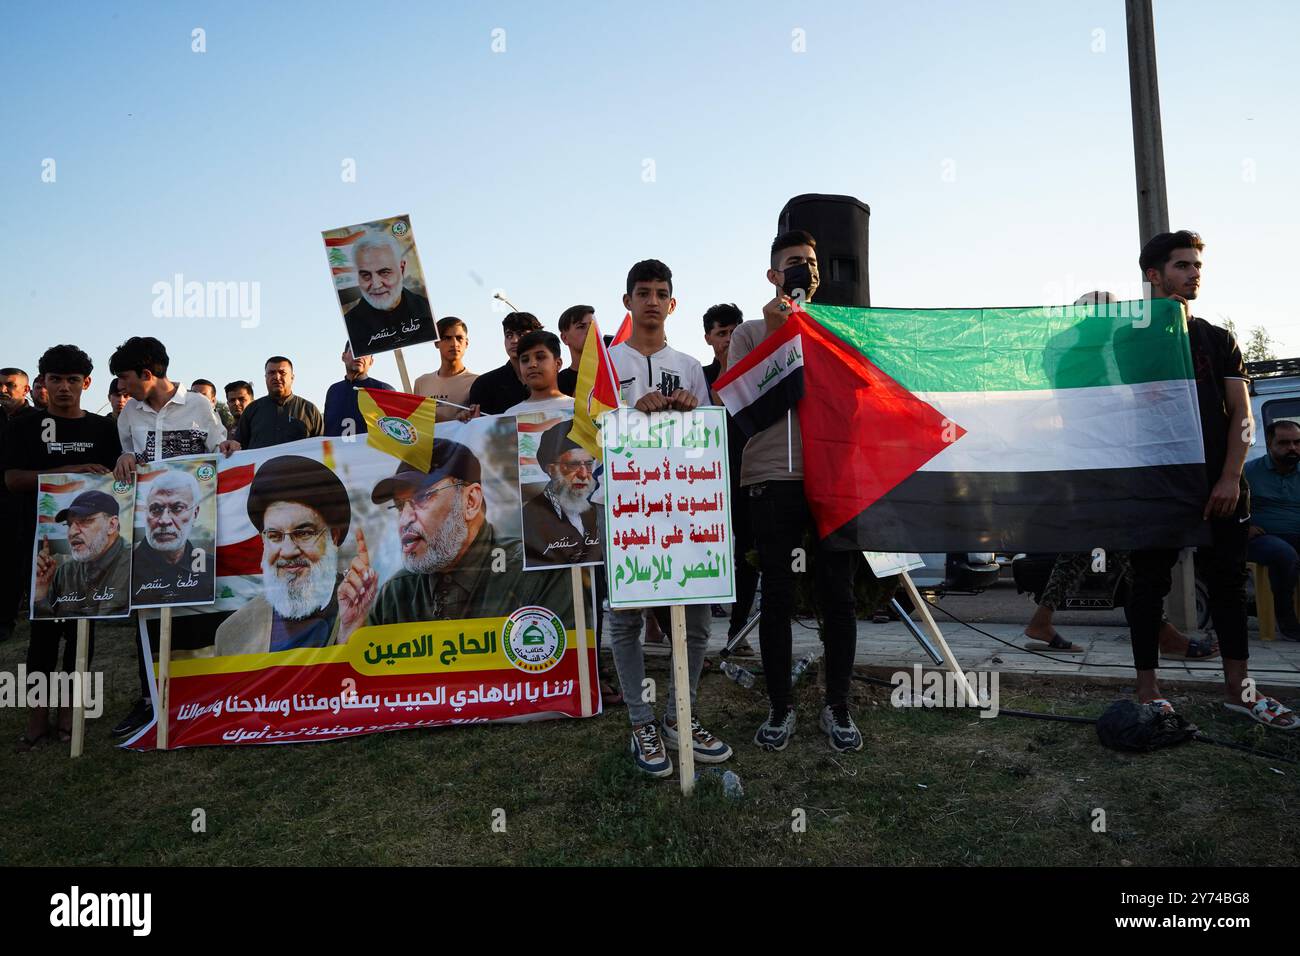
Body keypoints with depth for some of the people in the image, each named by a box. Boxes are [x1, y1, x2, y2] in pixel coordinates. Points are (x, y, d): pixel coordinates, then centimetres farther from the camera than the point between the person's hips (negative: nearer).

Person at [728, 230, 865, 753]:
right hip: (773, 479, -2)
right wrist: (773, 335, -7)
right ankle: (780, 706, 16)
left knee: (837, 595, 5)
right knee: (777, 597, 3)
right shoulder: (751, 331, 11)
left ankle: (838, 706, 18)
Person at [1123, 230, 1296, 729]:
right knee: (1149, 584, 0)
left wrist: (1230, 478, -6)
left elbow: (1240, 414, 7)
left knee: (1228, 581, 8)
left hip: (1218, 486, 4)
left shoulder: (1218, 340, 14)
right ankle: (1148, 691, 7)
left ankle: (1237, 688, 18)